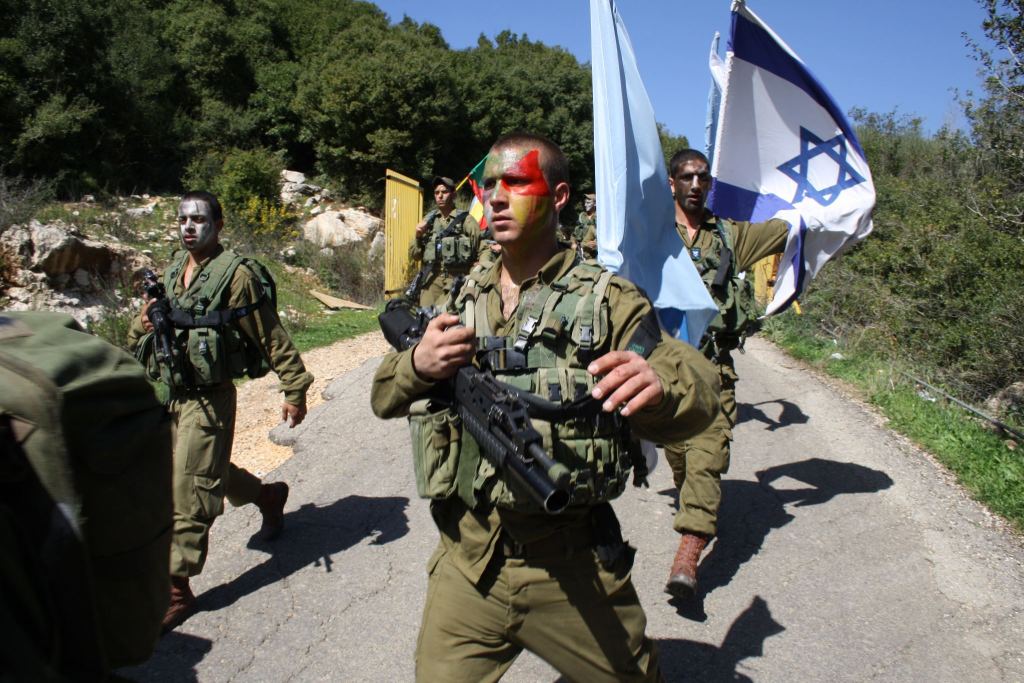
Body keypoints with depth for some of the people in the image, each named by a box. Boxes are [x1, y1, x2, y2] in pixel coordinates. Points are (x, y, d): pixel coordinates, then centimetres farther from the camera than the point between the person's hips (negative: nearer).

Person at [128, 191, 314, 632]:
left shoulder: (236, 274, -13)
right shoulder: (172, 272, 9)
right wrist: (142, 326, 3)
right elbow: (149, 321, 25)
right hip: (169, 394, 8)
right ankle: (270, 496, 49)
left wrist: (294, 390, -11)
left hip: (209, 400, -8)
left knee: (189, 494, -3)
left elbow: (273, 338, -12)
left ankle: (176, 591, 8)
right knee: (213, 473, 23)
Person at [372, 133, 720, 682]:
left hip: (574, 572, -2)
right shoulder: (462, 301, 7)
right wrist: (416, 365, -15)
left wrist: (658, 386, -37)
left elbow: (699, 391, -13)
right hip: (467, 567, 3)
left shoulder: (605, 298, -5)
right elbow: (383, 397, 9)